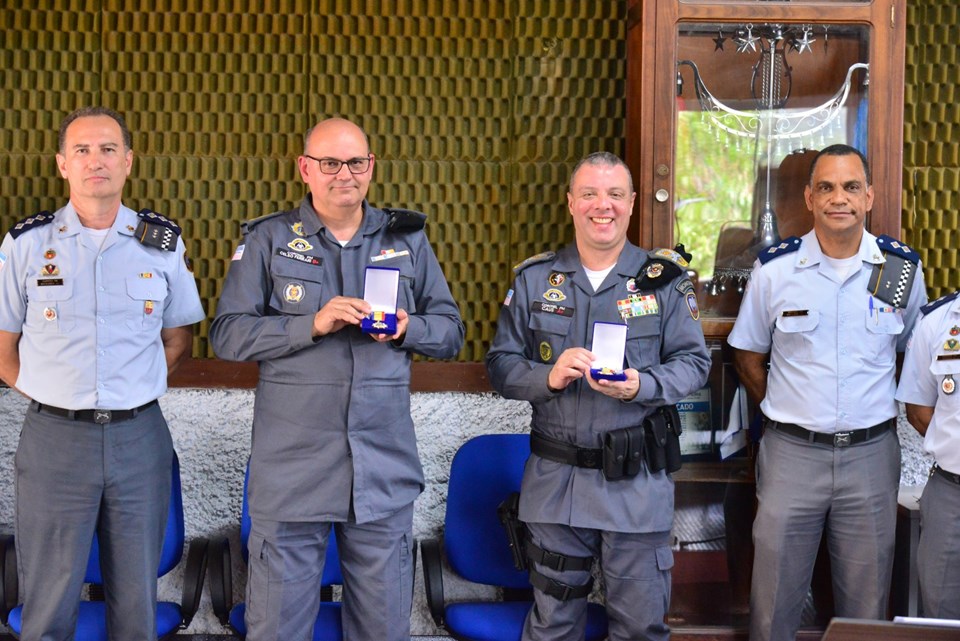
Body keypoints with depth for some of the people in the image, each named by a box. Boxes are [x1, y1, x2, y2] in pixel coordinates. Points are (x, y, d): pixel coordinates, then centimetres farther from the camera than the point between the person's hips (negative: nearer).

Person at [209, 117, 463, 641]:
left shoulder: (407, 239, 10)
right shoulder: (268, 240, 2)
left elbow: (450, 331, 13)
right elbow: (227, 335, -4)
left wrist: (408, 328, -9)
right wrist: (313, 324, -16)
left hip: (384, 464, 2)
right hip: (292, 463, -2)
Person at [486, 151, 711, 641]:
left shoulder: (665, 279, 2)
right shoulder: (534, 279, 5)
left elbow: (693, 361, 1)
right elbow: (501, 365, 4)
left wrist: (642, 385, -18)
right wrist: (548, 377, -16)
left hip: (637, 482, -1)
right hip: (554, 479, 1)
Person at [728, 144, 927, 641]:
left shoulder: (903, 268, 0)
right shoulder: (775, 268, -3)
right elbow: (748, 356, 8)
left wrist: (887, 411, 5)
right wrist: (784, 412, 2)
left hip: (871, 452, 1)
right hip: (792, 451, -1)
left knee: (866, 600, 12)